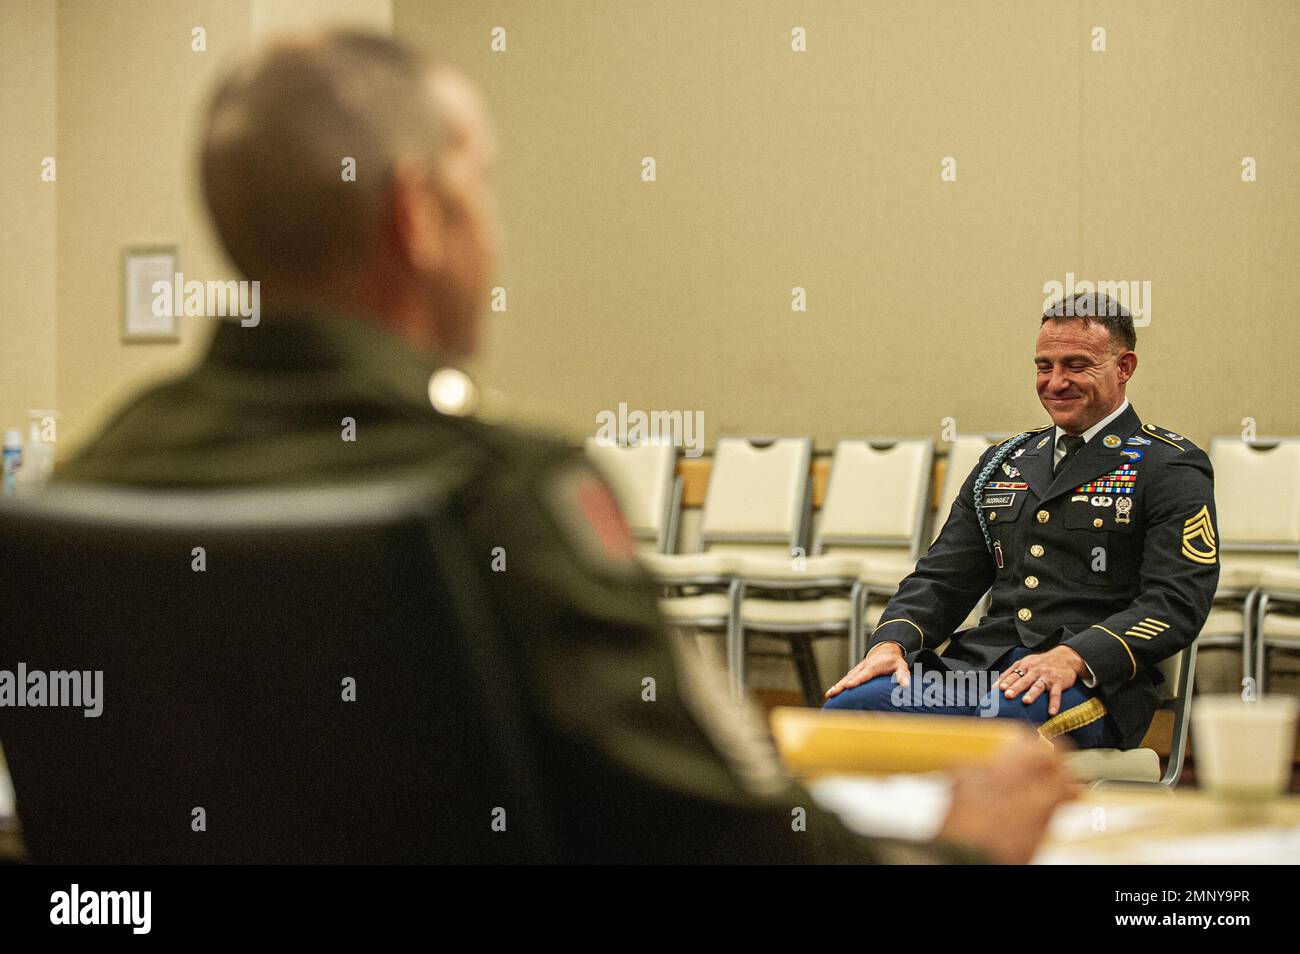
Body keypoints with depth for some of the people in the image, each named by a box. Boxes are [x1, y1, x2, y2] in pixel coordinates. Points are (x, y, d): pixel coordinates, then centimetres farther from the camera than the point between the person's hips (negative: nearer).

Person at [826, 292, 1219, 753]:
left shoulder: (1171, 468, 5)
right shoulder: (1003, 463, 24)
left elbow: (1177, 602, -7)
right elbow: (942, 577, 20)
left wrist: (1072, 657, -23)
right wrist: (893, 641, -3)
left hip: (1089, 686, -5)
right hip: (984, 661, 6)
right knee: (846, 704, -27)